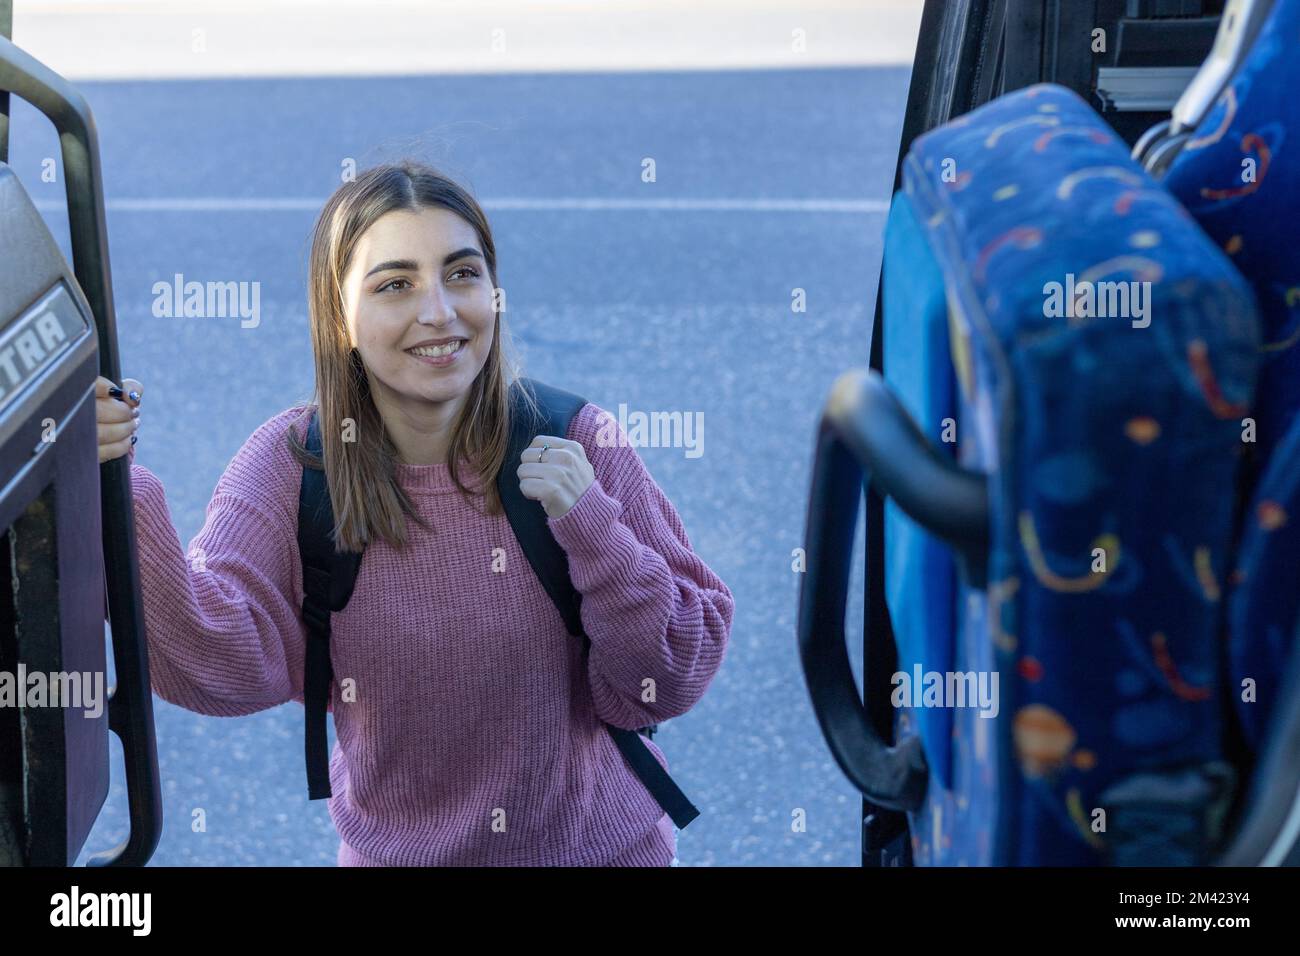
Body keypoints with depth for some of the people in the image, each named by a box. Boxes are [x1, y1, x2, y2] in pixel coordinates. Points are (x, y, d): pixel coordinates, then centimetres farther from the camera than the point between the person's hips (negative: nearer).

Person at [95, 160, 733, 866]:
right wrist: (114, 489, -38)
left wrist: (591, 526, -27)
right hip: (395, 849, 0)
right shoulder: (290, 464, -14)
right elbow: (226, 667, -27)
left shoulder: (576, 442, -15)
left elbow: (665, 688, -12)